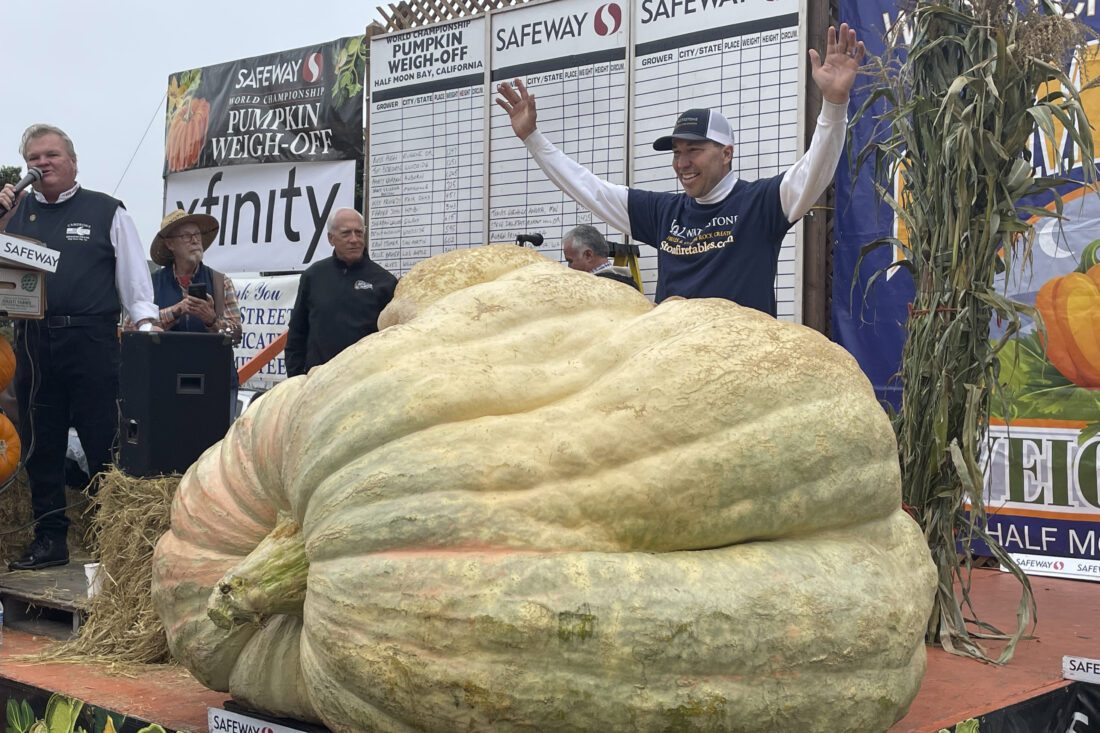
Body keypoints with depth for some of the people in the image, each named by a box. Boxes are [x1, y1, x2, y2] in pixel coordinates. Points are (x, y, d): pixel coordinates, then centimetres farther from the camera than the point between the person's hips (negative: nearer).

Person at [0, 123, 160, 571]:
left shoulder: (106, 211, 6)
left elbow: (133, 275, 4)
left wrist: (145, 319, -10)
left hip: (91, 341, -4)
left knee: (103, 441, -2)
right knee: (40, 445, 9)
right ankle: (50, 538, 19)